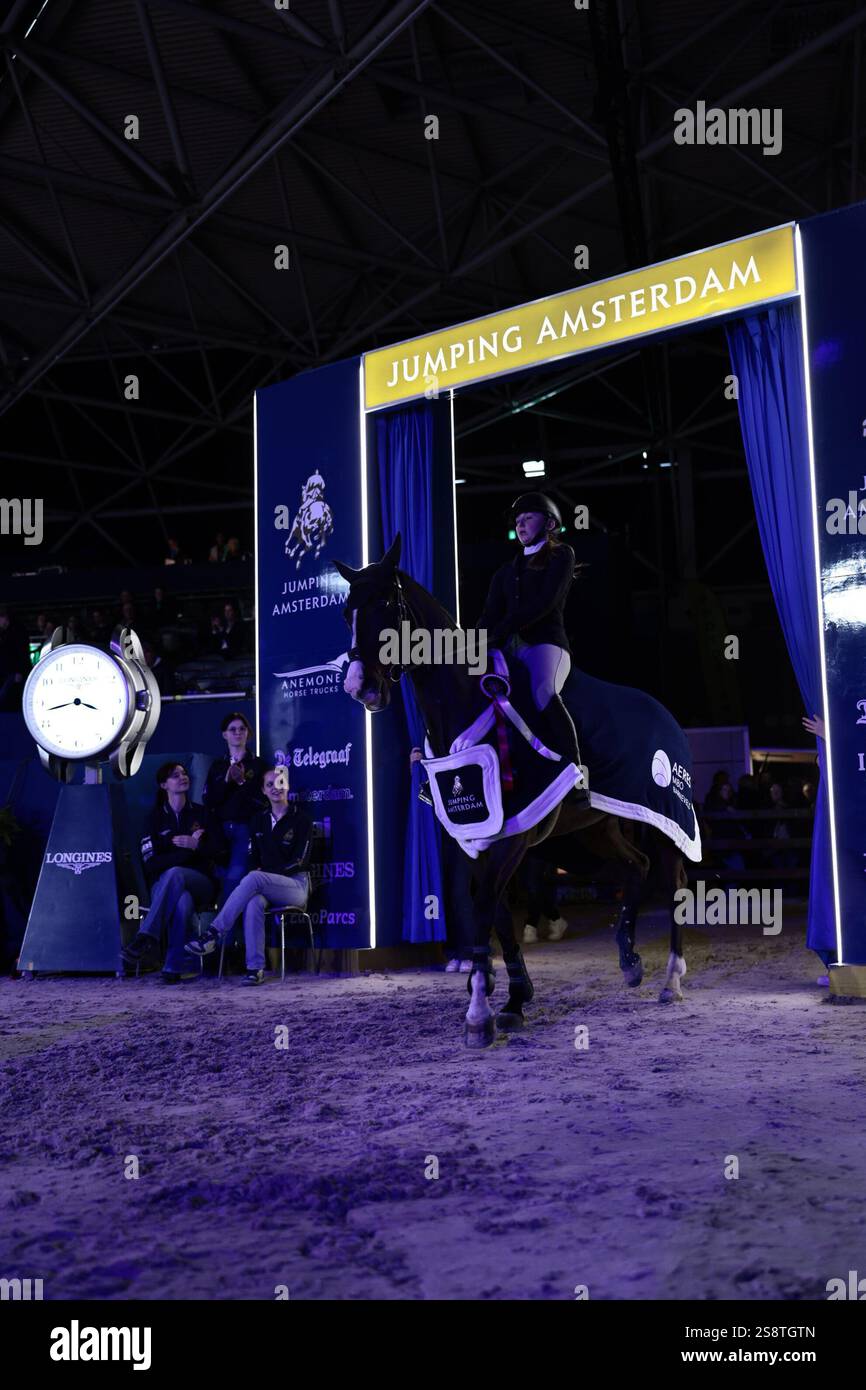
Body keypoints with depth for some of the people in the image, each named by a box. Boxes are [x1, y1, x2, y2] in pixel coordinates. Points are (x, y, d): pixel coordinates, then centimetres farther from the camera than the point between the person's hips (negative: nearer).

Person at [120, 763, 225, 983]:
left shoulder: (202, 814, 14)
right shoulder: (156, 818, 9)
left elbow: (219, 851, 5)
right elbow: (151, 864, -2)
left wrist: (196, 846, -14)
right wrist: (188, 850, -9)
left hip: (202, 883, 0)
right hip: (162, 885, 0)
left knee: (174, 873, -38)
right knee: (183, 902, -39)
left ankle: (146, 938, -46)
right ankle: (176, 968, -44)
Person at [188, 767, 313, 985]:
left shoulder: (301, 818, 0)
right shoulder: (259, 820, 16)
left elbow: (299, 861, -7)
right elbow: (254, 858, 18)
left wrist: (262, 873, -12)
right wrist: (257, 870, -7)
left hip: (297, 885, -4)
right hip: (265, 889, 4)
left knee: (254, 879, -34)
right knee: (253, 904, -34)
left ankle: (214, 934, -33)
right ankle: (255, 969, -37)